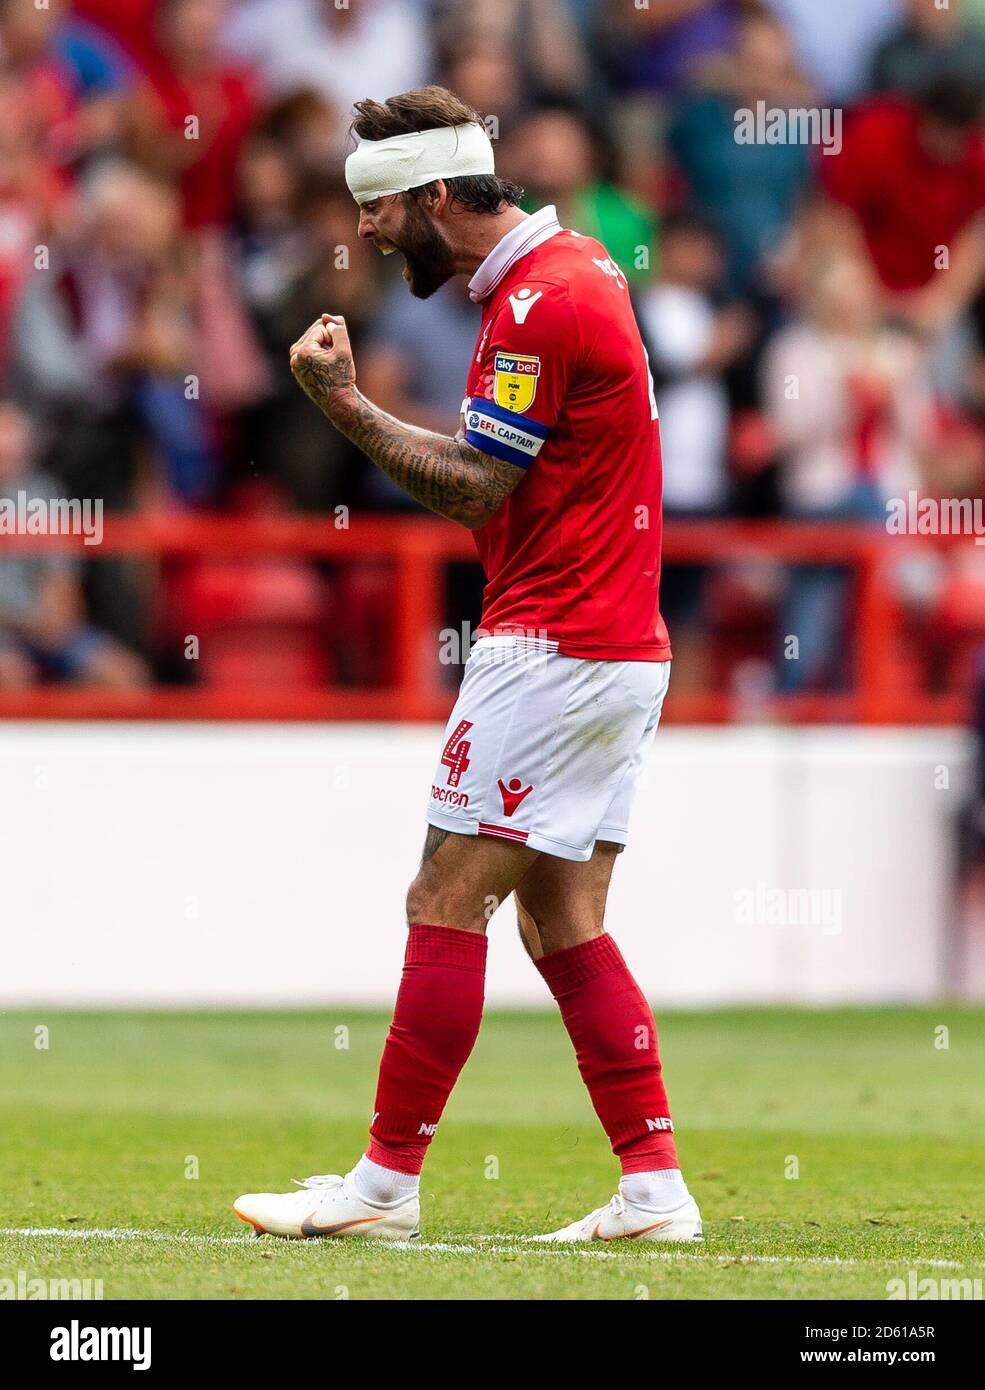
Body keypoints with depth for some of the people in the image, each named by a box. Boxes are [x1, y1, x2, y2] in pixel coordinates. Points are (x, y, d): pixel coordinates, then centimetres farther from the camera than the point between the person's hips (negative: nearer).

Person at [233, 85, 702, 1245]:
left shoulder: (538, 304, -16)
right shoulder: (577, 266, 15)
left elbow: (473, 491, -16)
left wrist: (343, 404, -13)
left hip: (551, 649, -10)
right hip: (622, 645, 10)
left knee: (446, 903, -7)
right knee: (562, 923, 9)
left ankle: (386, 1182, -5)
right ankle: (654, 1186, 6)